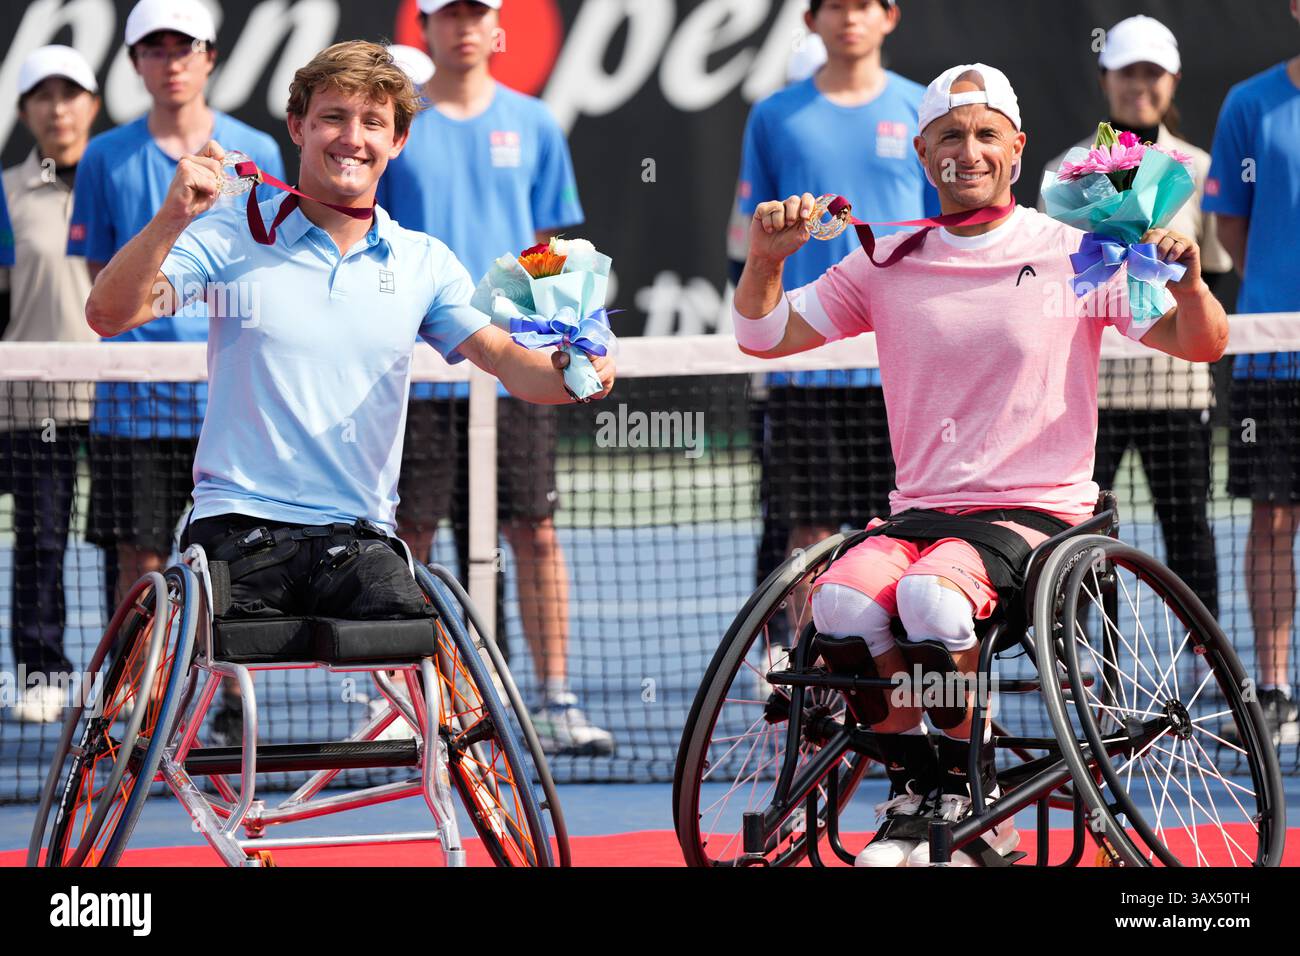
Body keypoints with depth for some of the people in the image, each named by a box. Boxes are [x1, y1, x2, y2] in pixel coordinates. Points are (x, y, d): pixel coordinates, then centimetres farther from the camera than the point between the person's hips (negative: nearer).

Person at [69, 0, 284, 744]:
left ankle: (234, 706, 14)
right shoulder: (107, 159, 6)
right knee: (139, 558, -1)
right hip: (135, 393, 0)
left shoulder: (256, 152, 6)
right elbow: (101, 278, 10)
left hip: (231, 392, 0)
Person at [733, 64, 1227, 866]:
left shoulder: (1074, 255, 4)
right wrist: (767, 259, -5)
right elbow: (766, 337, 14)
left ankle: (974, 799, -11)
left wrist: (1188, 282, -20)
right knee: (843, 597, -29)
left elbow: (1201, 344, 1)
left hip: (1038, 509, -3)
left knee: (932, 595, -34)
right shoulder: (888, 266, 11)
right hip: (921, 508, 3)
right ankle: (914, 788, -7)